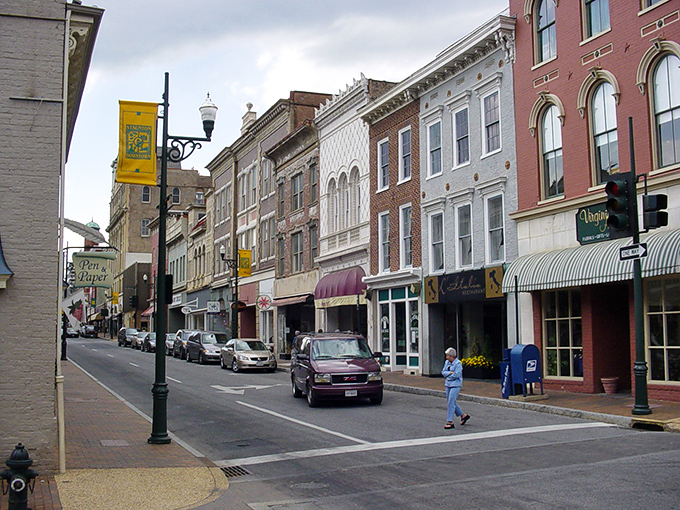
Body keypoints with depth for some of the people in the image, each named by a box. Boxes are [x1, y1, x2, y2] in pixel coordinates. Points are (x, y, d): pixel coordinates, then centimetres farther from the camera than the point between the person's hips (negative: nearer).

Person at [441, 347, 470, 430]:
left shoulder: (458, 363, -12)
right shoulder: (447, 362, 10)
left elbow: (456, 375, -20)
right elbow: (443, 372, 3)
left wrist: (447, 377, -8)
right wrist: (450, 373, -14)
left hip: (455, 385, -8)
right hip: (448, 385, 8)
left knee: (451, 402, -11)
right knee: (451, 402, 14)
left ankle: (450, 422, -7)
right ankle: (463, 415, 30)